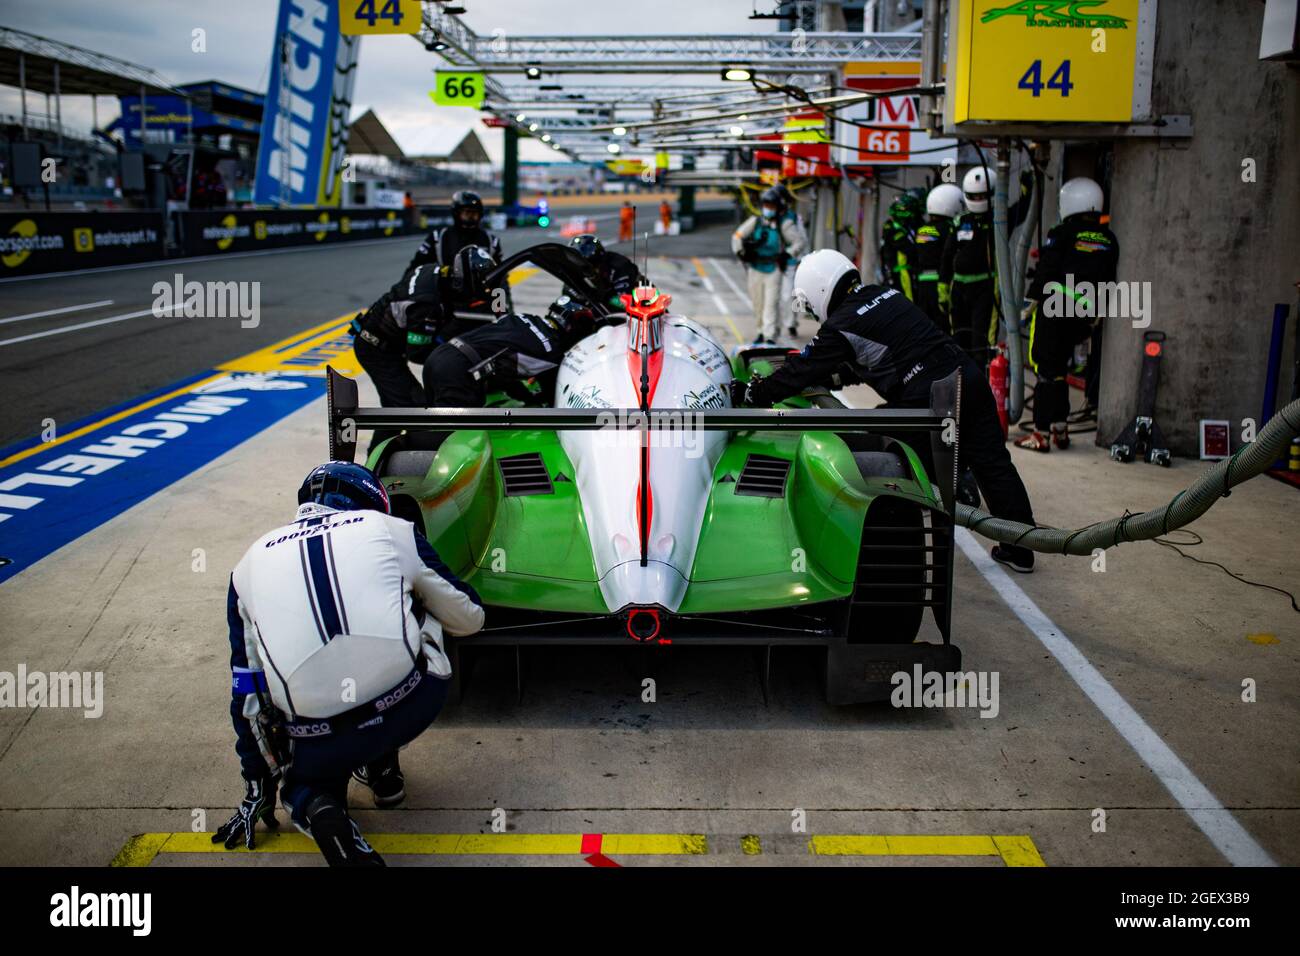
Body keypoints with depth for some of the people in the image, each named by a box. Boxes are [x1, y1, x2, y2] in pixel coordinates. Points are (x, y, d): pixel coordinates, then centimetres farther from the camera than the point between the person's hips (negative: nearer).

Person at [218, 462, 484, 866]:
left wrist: (257, 789, 34)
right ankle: (382, 765, 26)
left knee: (304, 783, 35)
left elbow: (247, 691, 25)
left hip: (319, 736, 1)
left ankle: (317, 808, -1)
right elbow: (469, 617, 24)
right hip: (410, 705, 0)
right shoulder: (391, 529, 16)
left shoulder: (251, 563, 22)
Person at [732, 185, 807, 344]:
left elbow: (800, 241, -4)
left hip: (773, 269, -4)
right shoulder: (754, 222, 4)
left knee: (771, 304, -10)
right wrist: (740, 252, -2)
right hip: (755, 268, 4)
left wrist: (788, 254, -14)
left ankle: (770, 338, -12)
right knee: (757, 303, 13)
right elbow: (737, 236, 9)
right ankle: (762, 331, 31)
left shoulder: (784, 225, -4)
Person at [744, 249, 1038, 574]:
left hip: (925, 399, -7)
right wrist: (834, 379, 32)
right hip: (967, 374, 8)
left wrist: (757, 393, 16)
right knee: (992, 463, 11)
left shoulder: (841, 326, -4)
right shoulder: (888, 295, 19)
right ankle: (1020, 549, 19)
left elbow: (803, 370, 3)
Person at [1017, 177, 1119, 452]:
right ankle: (1060, 428, 21)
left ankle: (1041, 434, -2)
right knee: (1059, 368, 18)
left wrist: (1033, 300, -1)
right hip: (1083, 316, 6)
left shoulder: (1062, 234, -8)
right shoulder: (1109, 240, 10)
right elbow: (1109, 281, 14)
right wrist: (1098, 313, 21)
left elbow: (1045, 271, -10)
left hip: (1053, 311, -5)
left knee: (1046, 370, -2)